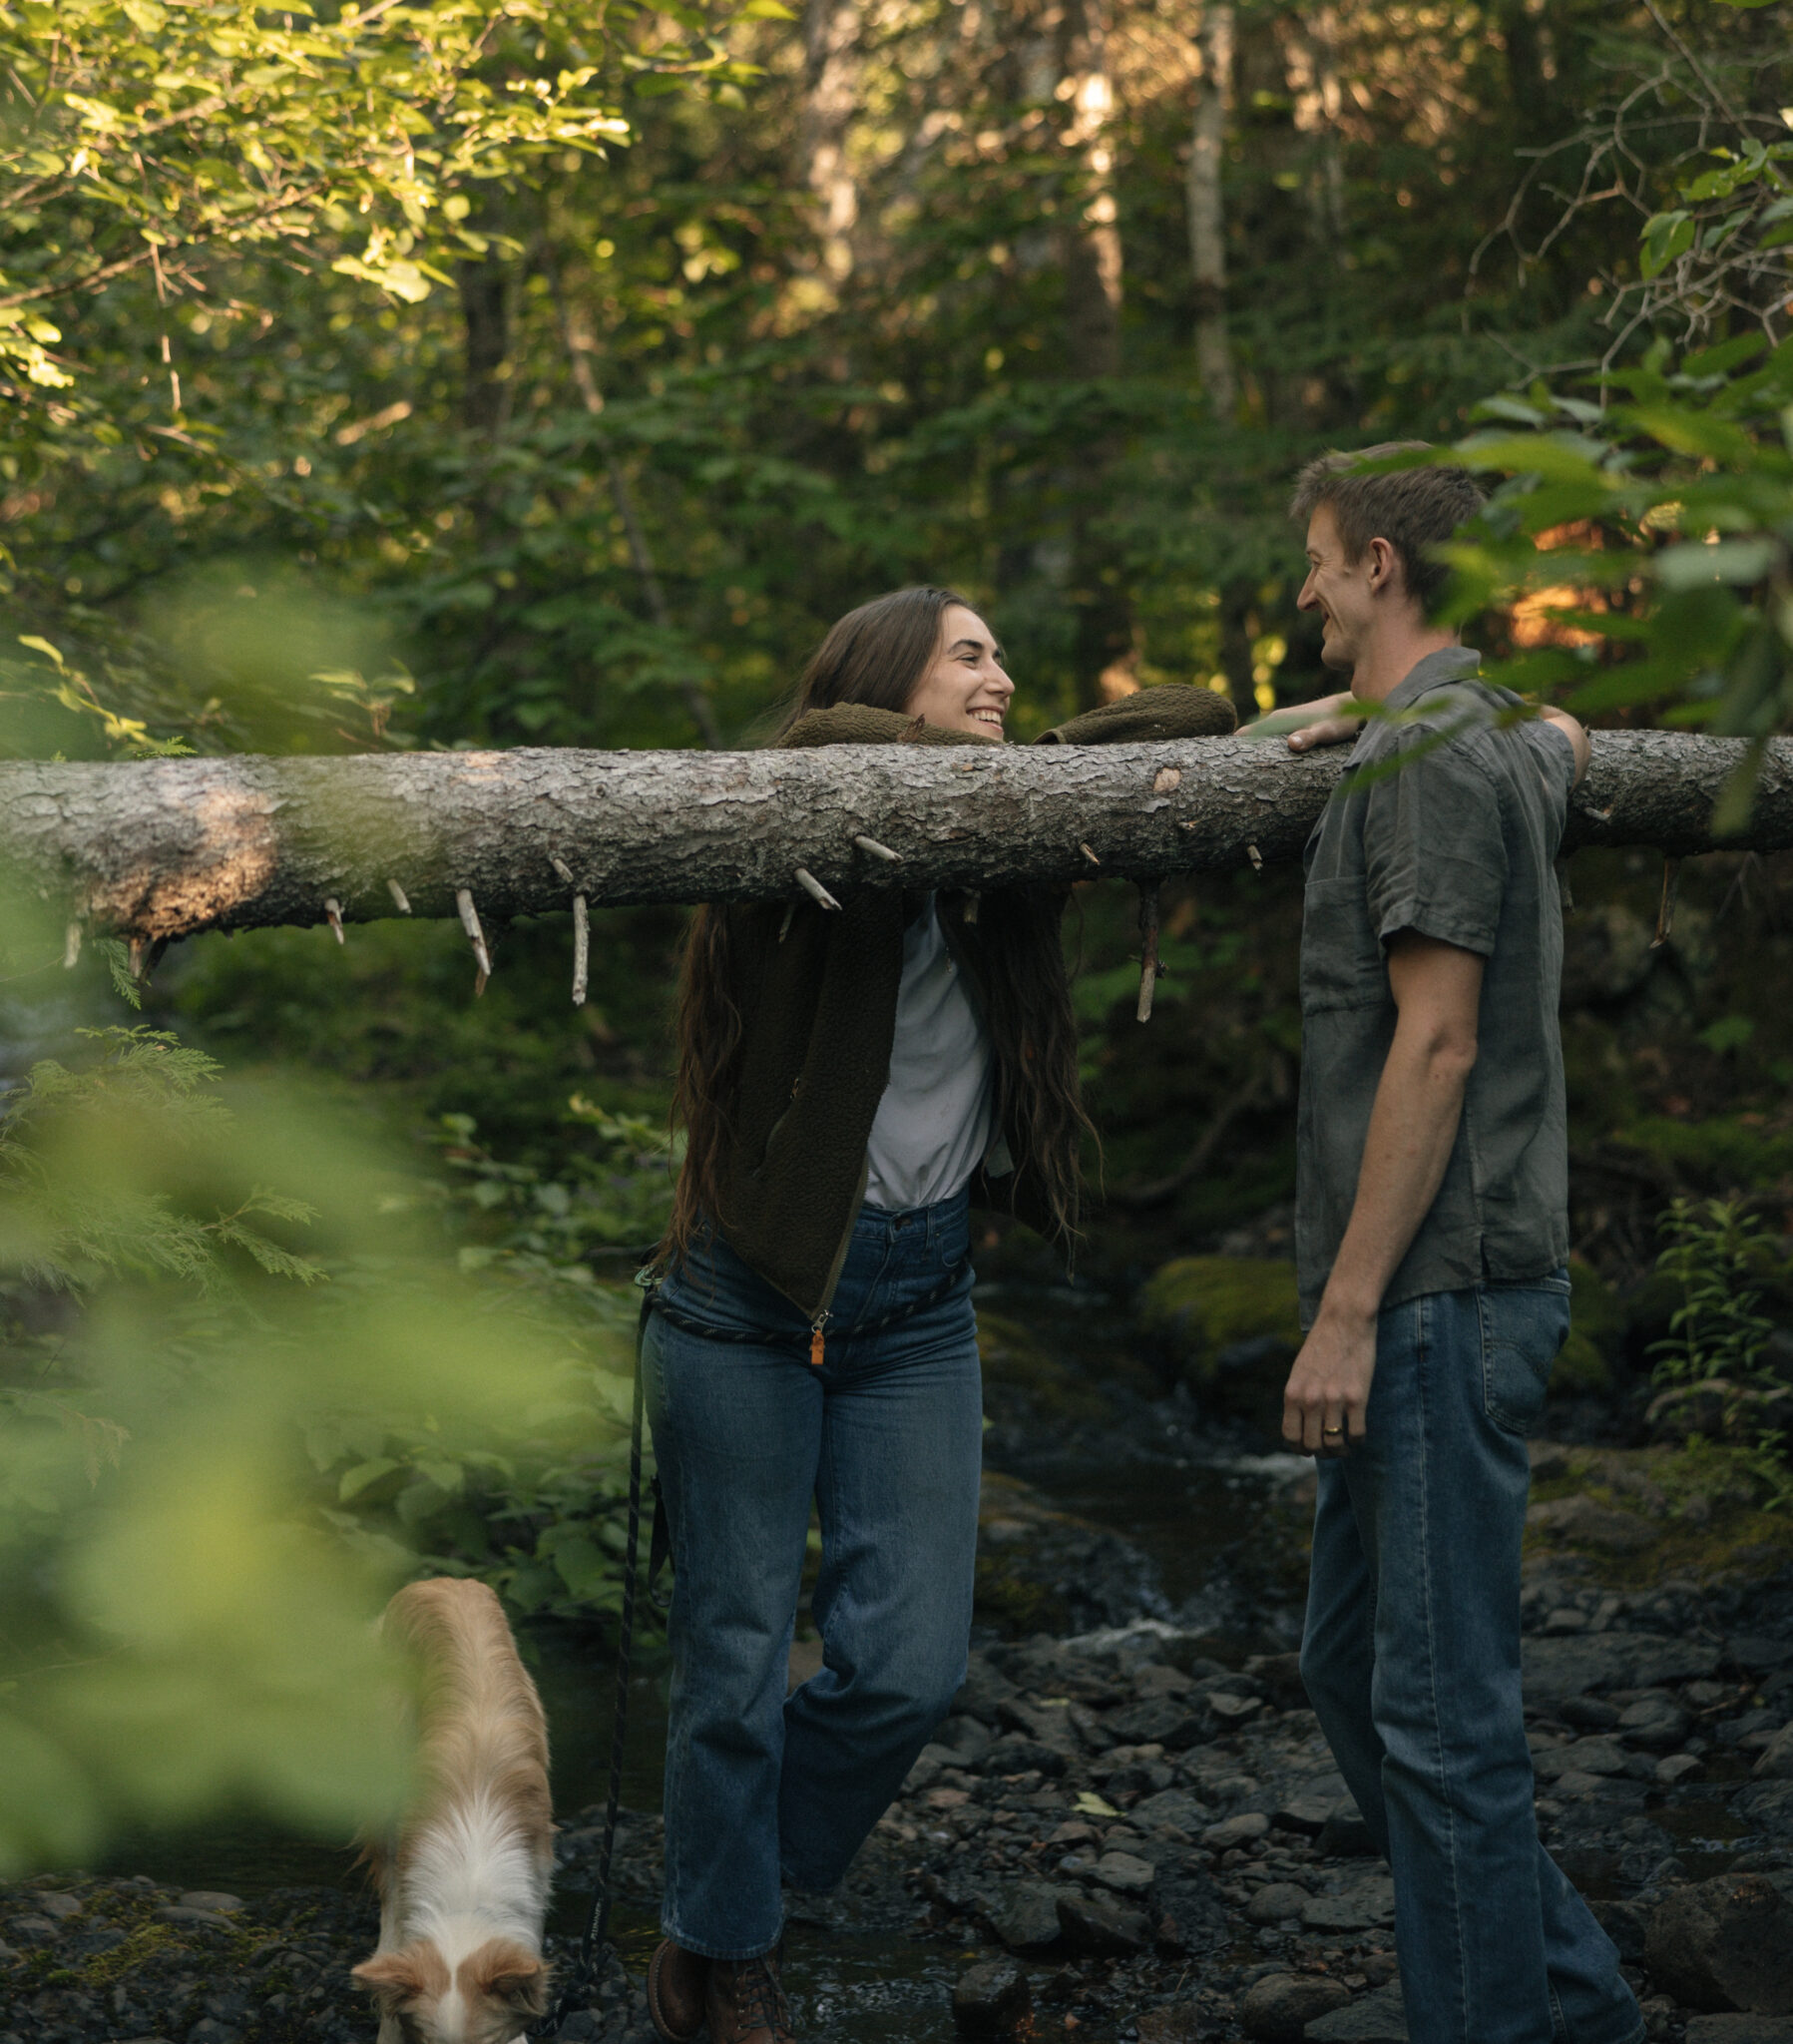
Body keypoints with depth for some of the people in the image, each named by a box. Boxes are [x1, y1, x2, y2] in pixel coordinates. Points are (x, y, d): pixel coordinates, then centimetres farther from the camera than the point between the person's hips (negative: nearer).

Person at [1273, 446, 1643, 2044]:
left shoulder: (1430, 756, -13)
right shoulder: (1504, 738, 17)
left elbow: (1436, 1044, -19)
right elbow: (1572, 738, 44)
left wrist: (1350, 1310, -19)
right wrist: (1367, 713, 34)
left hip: (1442, 1295, -10)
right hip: (1439, 1297, 10)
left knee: (1439, 1702, -5)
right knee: (1352, 1663, 16)